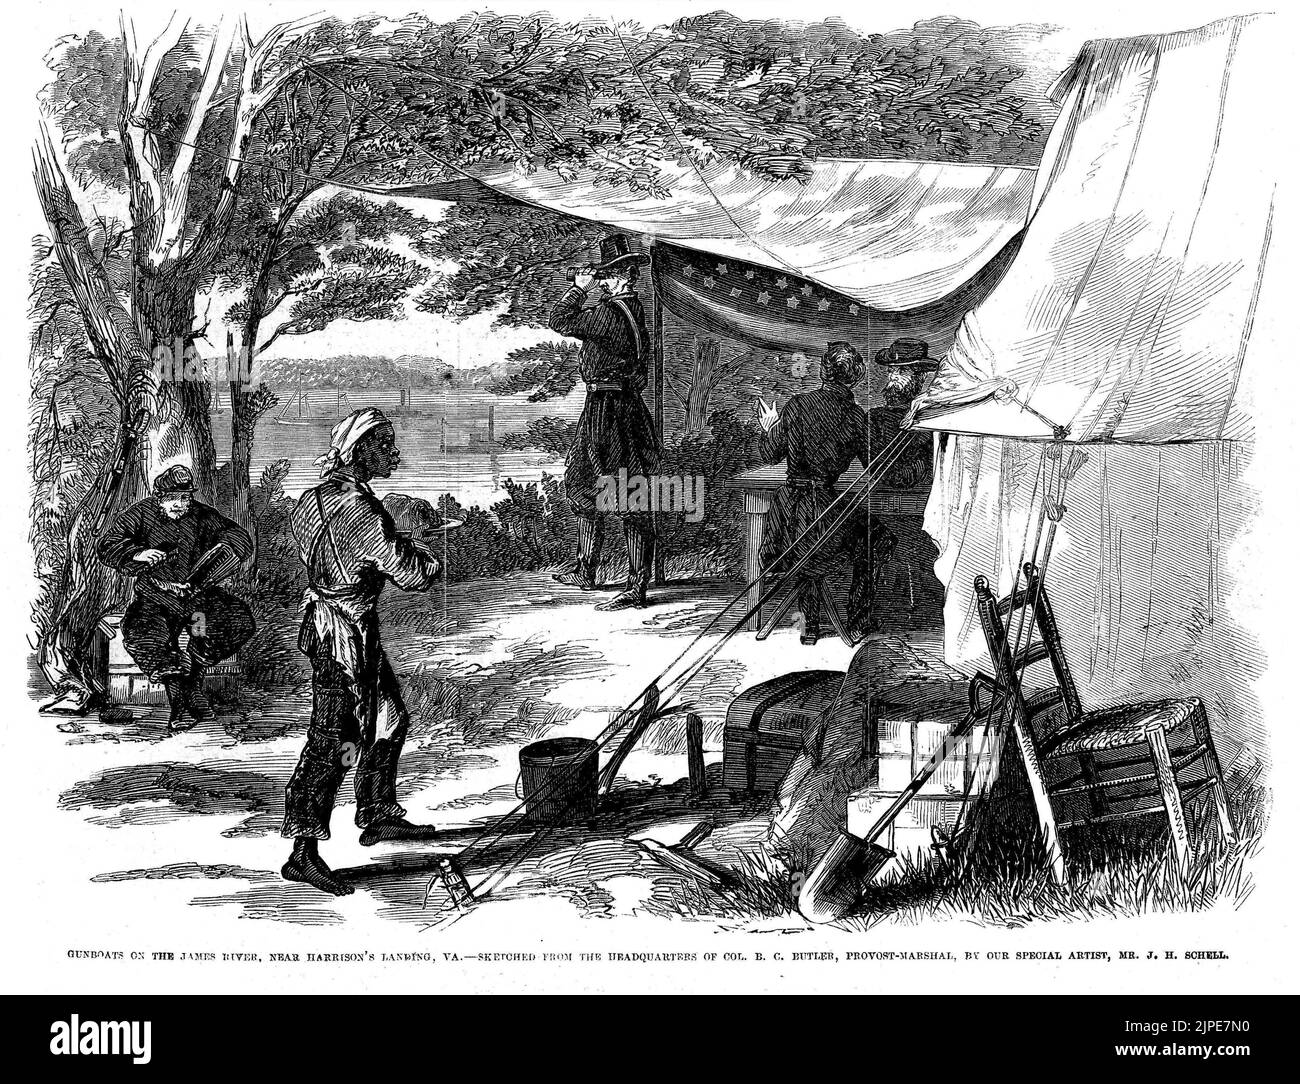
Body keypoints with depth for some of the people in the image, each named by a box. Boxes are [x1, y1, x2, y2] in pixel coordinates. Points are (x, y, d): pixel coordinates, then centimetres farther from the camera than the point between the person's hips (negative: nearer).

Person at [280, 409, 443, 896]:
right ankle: (304, 851, 2)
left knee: (388, 719, 22)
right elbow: (413, 573, -23)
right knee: (334, 741, -4)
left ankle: (378, 816, 36)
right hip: (348, 636, -10)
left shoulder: (316, 496, 3)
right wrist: (427, 558, 0)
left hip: (323, 621, 10)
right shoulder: (360, 512, -25)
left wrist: (400, 548, 10)